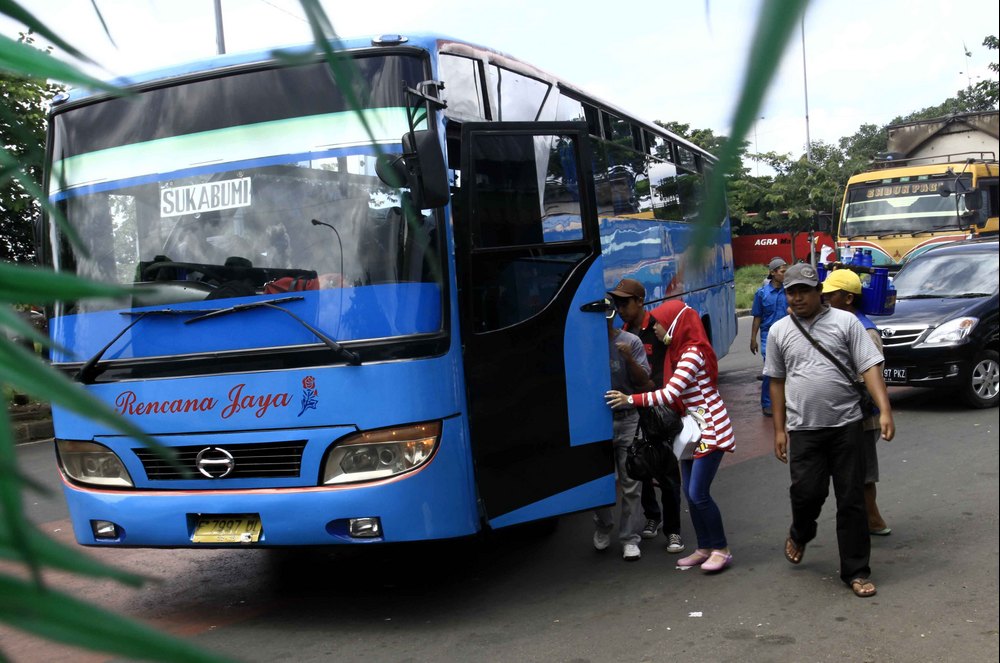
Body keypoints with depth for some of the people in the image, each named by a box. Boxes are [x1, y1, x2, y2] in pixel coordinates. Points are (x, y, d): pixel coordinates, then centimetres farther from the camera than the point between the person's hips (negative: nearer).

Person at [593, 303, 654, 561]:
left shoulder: (630, 342, -4)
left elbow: (643, 383, -5)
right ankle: (603, 527, 34)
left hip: (627, 421, -1)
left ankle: (630, 539, 9)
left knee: (630, 483, 1)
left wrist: (629, 359, -21)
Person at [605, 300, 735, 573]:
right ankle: (704, 548, 20)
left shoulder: (694, 353, -20)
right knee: (691, 493, 9)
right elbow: (674, 397, 8)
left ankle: (721, 550, 5)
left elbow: (670, 394, -26)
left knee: (698, 493, -9)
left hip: (711, 431, -9)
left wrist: (631, 400, -21)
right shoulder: (677, 352, 9)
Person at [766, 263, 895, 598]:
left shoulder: (845, 322, 0)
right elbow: (777, 381, 12)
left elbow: (870, 367, -5)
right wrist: (779, 428, 10)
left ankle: (855, 572, 14)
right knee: (807, 492, -5)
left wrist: (884, 411, -16)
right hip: (803, 429, 1)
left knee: (851, 499, 3)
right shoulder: (779, 331, 8)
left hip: (845, 425, -1)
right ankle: (800, 534, 30)